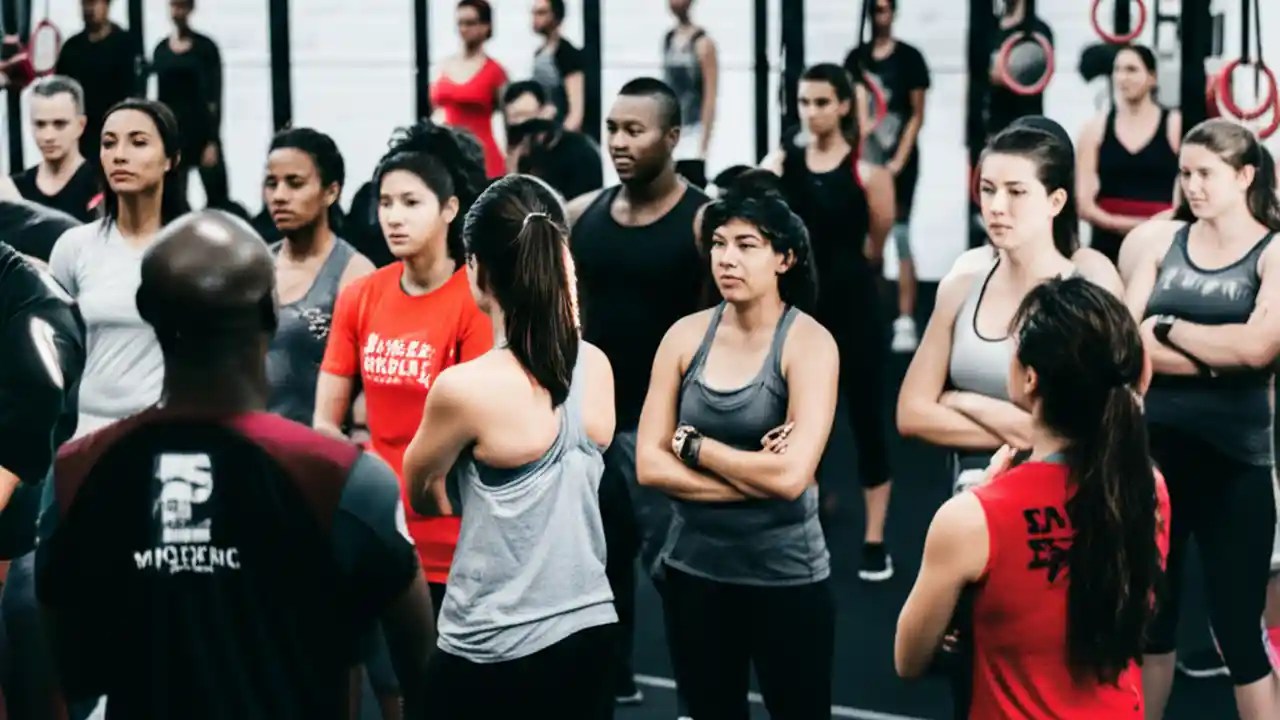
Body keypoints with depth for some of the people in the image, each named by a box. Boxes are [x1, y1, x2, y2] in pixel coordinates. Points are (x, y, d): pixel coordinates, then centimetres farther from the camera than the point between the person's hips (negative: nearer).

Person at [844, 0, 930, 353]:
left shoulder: (909, 57, -1)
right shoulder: (856, 58, 9)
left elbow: (917, 115, -2)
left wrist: (899, 160, -10)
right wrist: (856, 152, -1)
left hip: (899, 159, -3)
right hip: (865, 158, 3)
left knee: (900, 237, -6)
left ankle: (906, 322, -6)